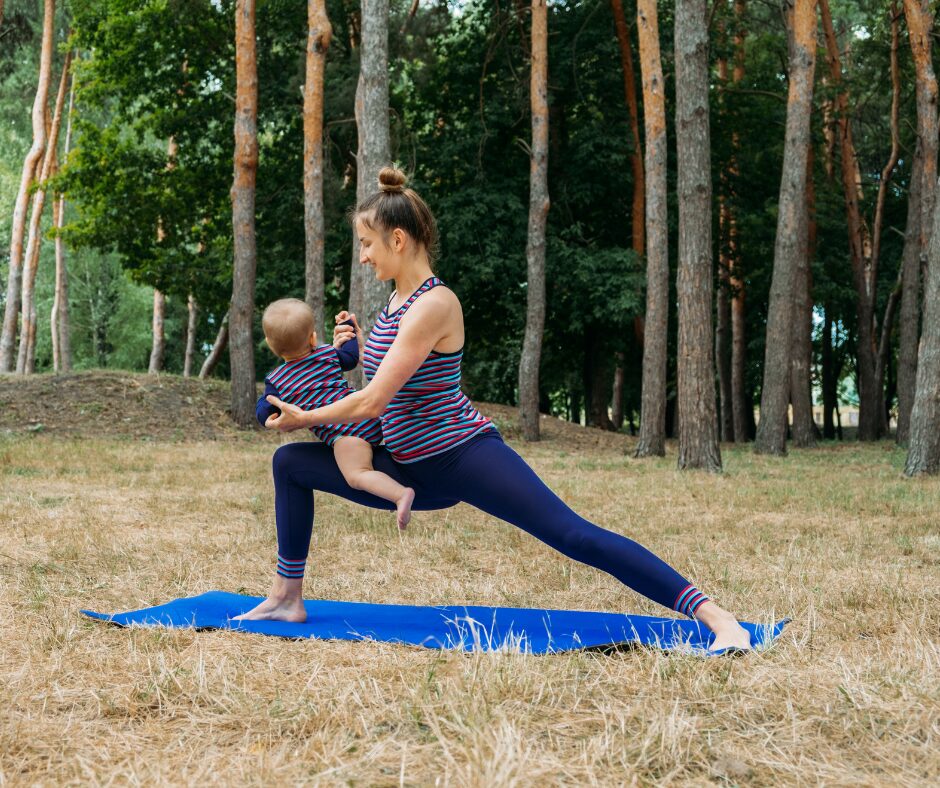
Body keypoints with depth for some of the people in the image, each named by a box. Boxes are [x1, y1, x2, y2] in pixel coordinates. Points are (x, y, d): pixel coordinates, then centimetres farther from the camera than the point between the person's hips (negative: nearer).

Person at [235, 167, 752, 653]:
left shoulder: (433, 304, -19)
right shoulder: (396, 301, 9)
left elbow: (373, 403, -21)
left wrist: (303, 418, -6)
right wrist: (356, 350, 6)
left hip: (464, 457, -9)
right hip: (410, 471, 9)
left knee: (573, 534, -20)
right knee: (290, 462, 9)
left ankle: (715, 617, -20)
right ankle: (287, 599, 16)